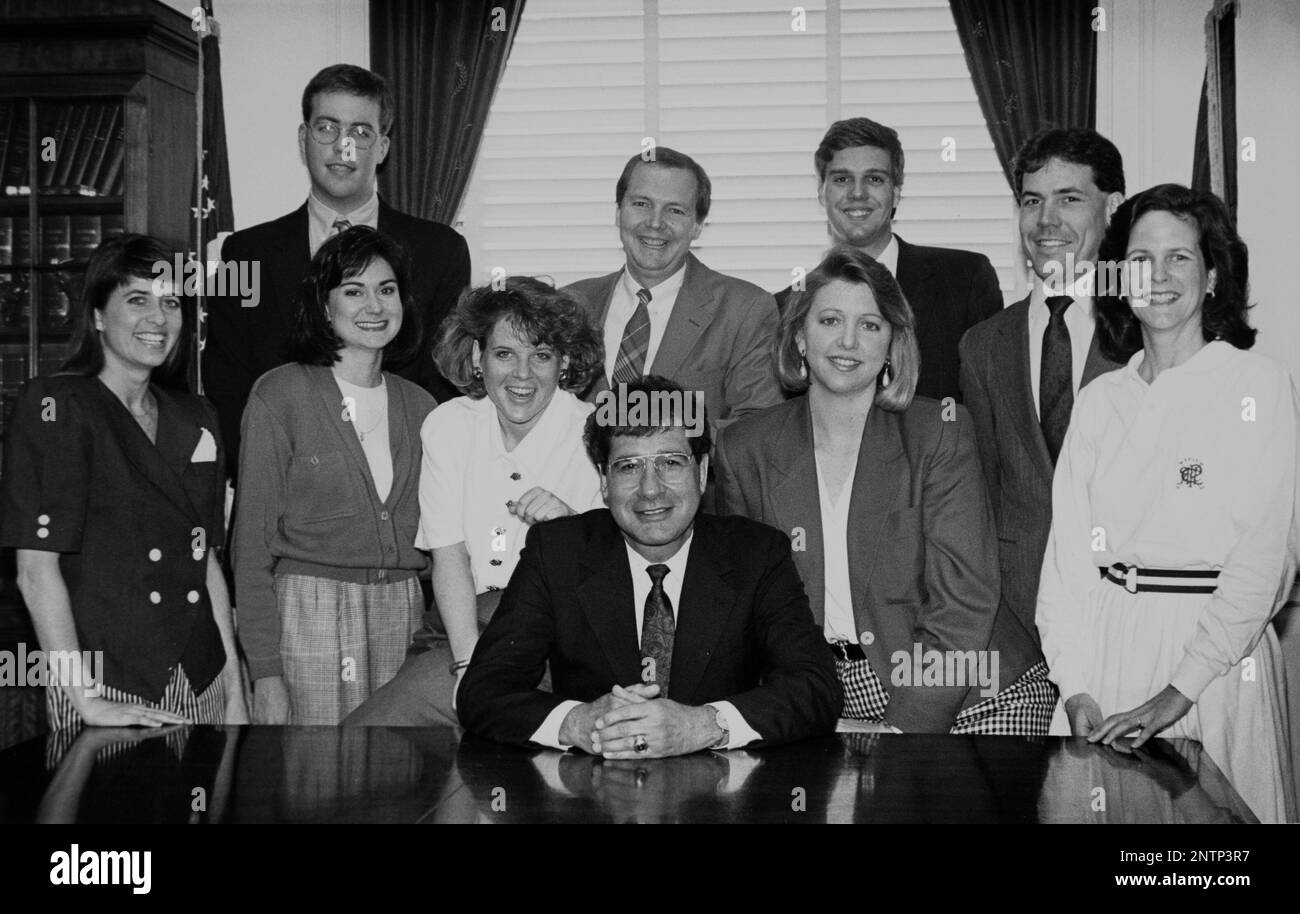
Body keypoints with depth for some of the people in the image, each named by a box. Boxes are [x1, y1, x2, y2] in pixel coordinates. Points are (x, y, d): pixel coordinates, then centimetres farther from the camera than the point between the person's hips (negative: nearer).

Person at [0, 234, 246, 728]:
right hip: (107, 685, -5)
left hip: (201, 683, 5)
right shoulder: (54, 406, -6)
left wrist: (236, 693, 7)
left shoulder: (196, 418, 12)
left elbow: (207, 563, 12)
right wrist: (87, 701, -15)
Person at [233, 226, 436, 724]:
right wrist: (265, 671, -9)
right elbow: (252, 541, -3)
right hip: (307, 613, -4)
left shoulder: (419, 405, 13)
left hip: (404, 615, 4)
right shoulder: (280, 394, -1)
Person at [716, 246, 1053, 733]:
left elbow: (964, 601, -9)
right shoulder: (744, 450, 2)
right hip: (828, 695, 2)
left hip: (972, 693, -2)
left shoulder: (941, 432, -5)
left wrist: (905, 726, -17)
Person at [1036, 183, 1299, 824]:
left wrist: (1176, 694, -16)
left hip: (1217, 653, -3)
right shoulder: (1098, 400, 7)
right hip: (1106, 647, 4)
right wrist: (1077, 689, -7)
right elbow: (1068, 549, 3)